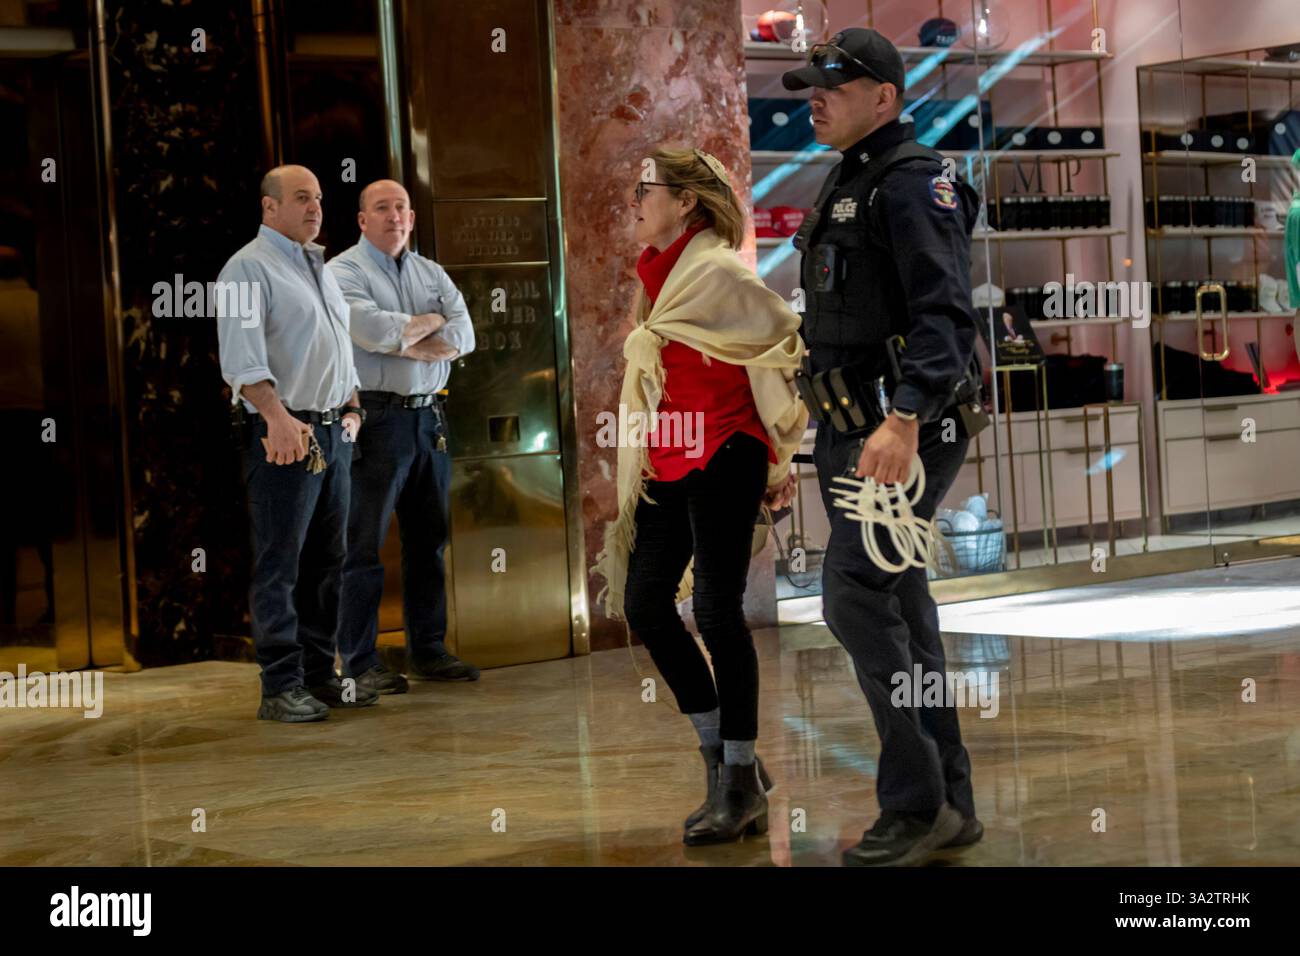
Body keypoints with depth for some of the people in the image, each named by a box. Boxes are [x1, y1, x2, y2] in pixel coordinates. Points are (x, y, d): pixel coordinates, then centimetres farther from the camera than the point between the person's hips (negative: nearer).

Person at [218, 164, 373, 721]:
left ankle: (319, 674, 20)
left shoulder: (319, 267, 20)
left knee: (326, 561, 12)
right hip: (285, 434, -9)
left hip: (333, 432, 9)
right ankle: (281, 687, -2)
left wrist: (352, 407, 20)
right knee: (280, 564, -5)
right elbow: (241, 356, -21)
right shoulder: (250, 268, -8)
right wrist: (277, 415, -32)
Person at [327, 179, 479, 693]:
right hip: (377, 417, -6)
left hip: (429, 417, 7)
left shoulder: (430, 273, 15)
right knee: (364, 545, -4)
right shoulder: (343, 271, -3)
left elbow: (463, 335, 2)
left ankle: (428, 650, 19)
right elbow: (372, 329, -20)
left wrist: (401, 340, -12)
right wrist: (429, 323, -4)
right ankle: (359, 661, 0)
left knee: (428, 540, 11)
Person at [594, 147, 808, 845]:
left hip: (721, 460, -9)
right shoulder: (658, 276, 14)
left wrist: (778, 455, -8)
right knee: (643, 603, 6)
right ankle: (722, 757, 18)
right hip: (667, 465, 9)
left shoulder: (718, 274, -11)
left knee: (717, 612, -7)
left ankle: (741, 781, 4)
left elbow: (790, 346, -13)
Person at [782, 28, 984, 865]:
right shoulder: (847, 182, 18)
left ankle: (916, 804, -6)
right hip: (851, 424, 10)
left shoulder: (914, 181, -12)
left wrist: (906, 420, -34)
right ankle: (950, 805, 18)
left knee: (857, 595, -14)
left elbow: (945, 314, -23)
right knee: (902, 610, 11)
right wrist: (828, 427, 23)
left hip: (904, 430, -10)